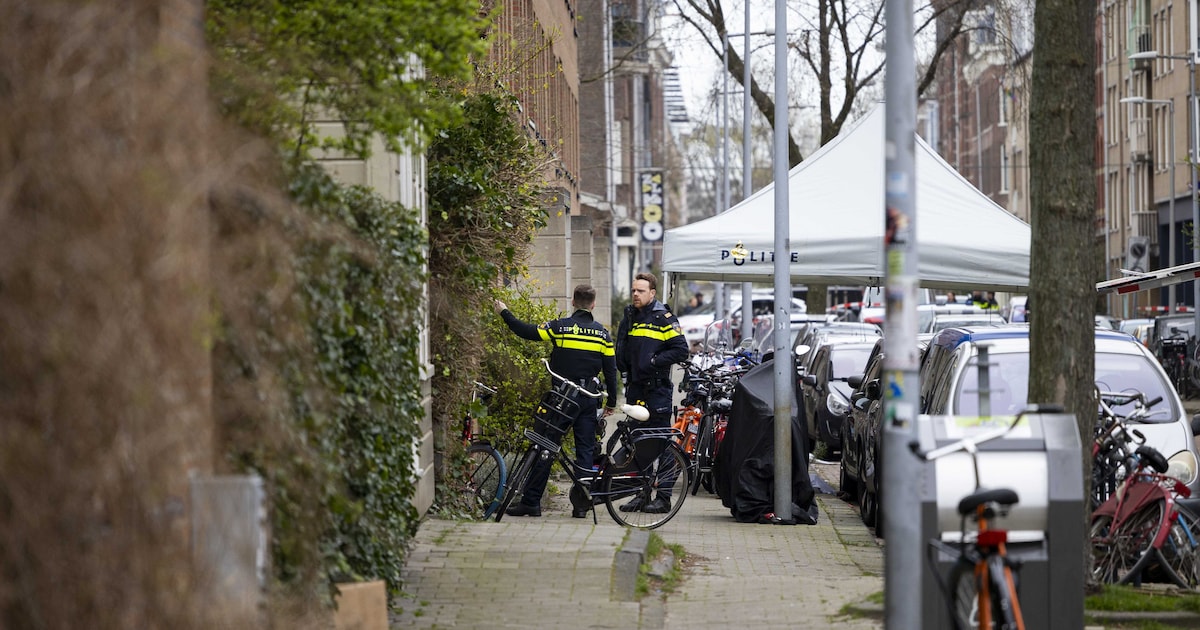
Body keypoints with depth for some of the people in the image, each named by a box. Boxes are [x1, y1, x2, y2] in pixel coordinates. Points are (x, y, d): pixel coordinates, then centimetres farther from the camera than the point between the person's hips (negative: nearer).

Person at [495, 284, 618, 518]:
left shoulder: (561, 327, -6)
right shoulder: (603, 334, 3)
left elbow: (528, 332, -4)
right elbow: (610, 371, 5)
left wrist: (505, 313, 10)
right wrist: (611, 402, 15)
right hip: (588, 400, 2)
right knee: (585, 450, 7)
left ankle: (531, 502, 0)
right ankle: (581, 505, 4)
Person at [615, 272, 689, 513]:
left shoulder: (664, 318, -6)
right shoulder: (629, 317, 14)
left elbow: (681, 349, -11)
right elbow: (621, 350, 25)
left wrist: (655, 361, -15)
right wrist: (624, 372, 12)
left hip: (658, 388, -7)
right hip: (635, 388, 7)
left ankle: (664, 497, -3)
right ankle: (642, 494, 15)